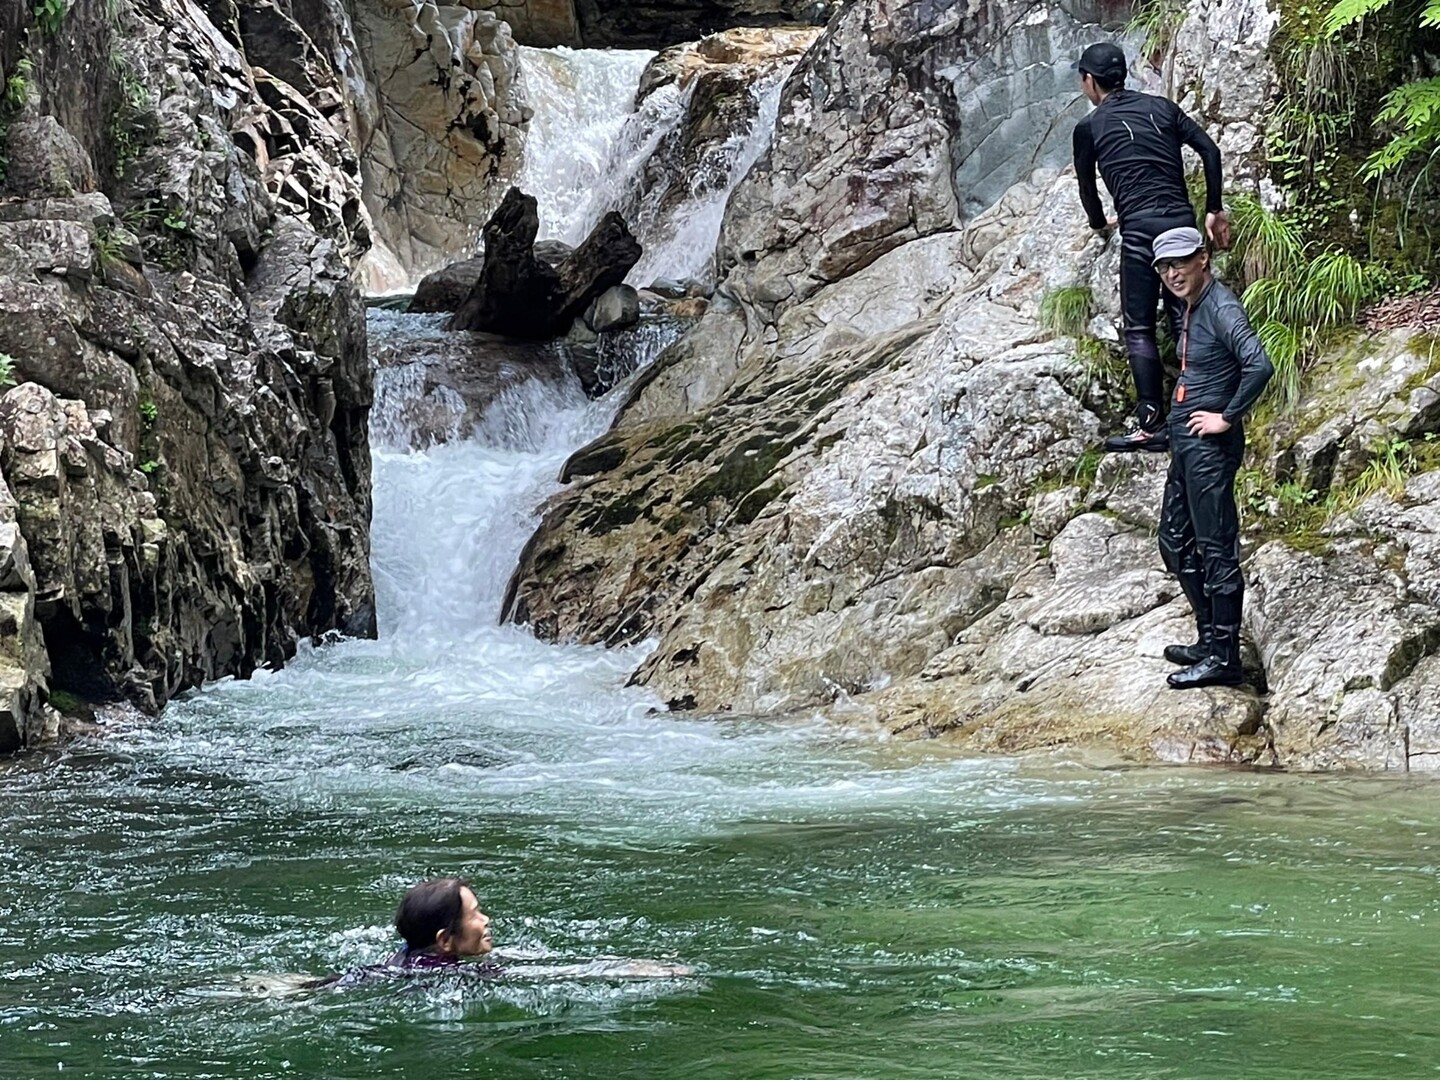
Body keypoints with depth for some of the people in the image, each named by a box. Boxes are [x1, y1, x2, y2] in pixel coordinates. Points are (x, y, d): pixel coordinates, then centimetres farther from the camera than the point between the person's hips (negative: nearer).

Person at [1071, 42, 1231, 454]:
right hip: (1183, 221, 4)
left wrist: (1100, 223, 37)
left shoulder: (1089, 128, 6)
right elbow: (1210, 150, 7)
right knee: (1186, 321, 7)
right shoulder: (1162, 107, 15)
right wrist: (1214, 210, 13)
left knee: (1139, 329, 1)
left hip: (1140, 228, -4)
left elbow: (1087, 185, 17)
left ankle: (1151, 424, -6)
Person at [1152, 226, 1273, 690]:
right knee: (1175, 540, 17)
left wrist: (1228, 417, -20)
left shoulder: (1221, 308, -16)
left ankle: (1224, 658, -2)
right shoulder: (1191, 308, 13)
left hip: (1210, 444, -11)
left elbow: (1259, 365, -31)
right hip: (1185, 442, 11)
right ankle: (1209, 638, 26)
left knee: (1215, 547, -6)